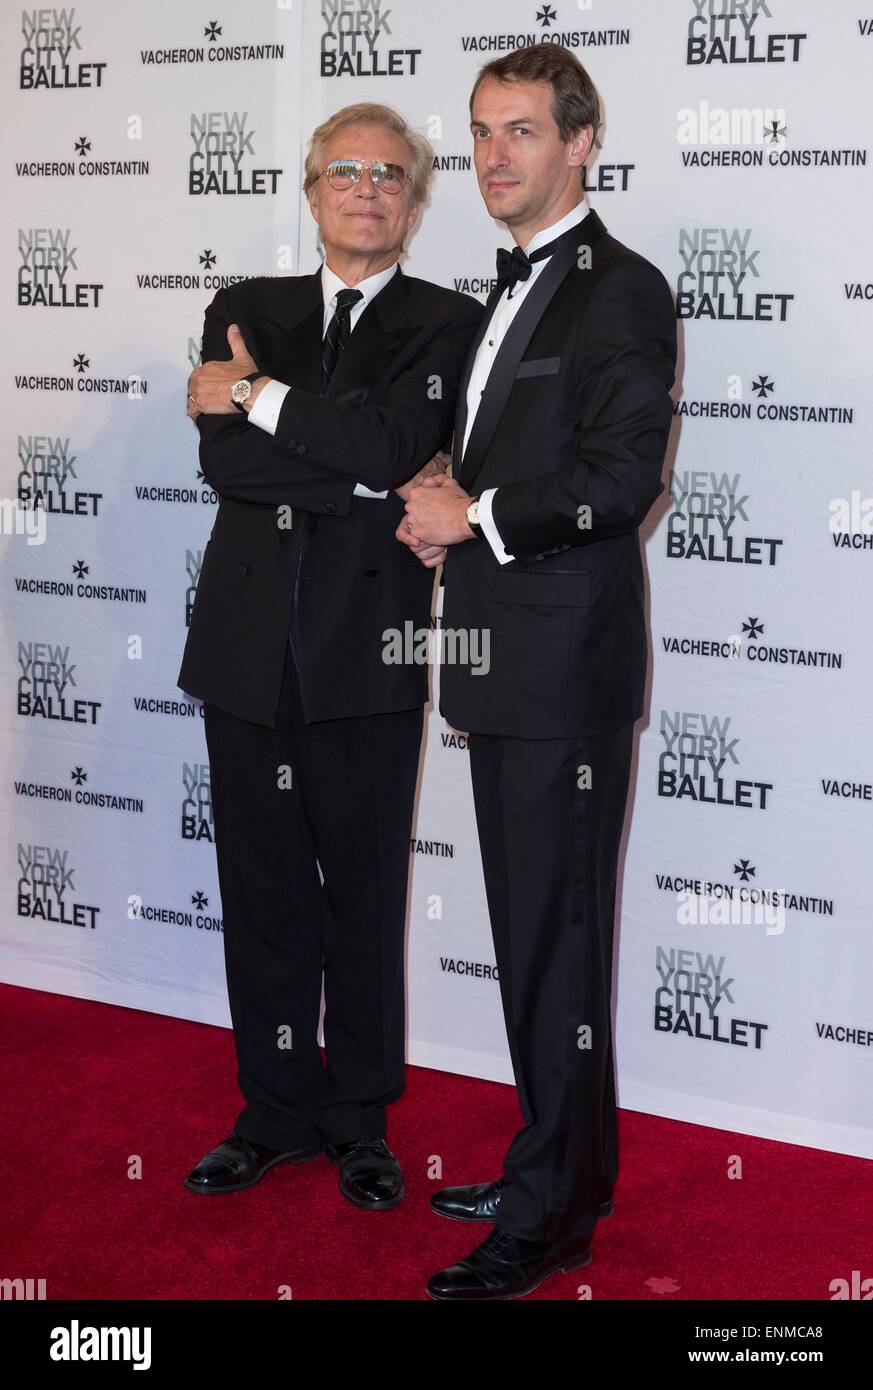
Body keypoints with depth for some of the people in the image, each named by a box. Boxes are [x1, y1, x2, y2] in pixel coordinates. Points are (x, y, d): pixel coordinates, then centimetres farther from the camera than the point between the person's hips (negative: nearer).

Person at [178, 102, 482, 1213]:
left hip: (369, 651, -3)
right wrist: (363, 477, -11)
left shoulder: (446, 325, 4)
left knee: (366, 893, 6)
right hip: (250, 642, 3)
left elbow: (396, 441, -16)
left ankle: (360, 1120, 21)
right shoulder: (246, 311, 12)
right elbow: (223, 460, -4)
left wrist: (258, 397, -9)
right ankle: (278, 1112, 24)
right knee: (263, 891, 9)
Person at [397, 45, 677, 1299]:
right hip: (506, 663, 9)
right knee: (531, 925, 16)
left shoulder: (621, 291, -10)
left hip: (566, 668, -9)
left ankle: (548, 1219, 6)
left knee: (555, 935, -3)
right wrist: (448, 518, 6)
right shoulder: (511, 291, 19)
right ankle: (568, 1165, 29)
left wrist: (476, 516, -12)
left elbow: (621, 480, -19)